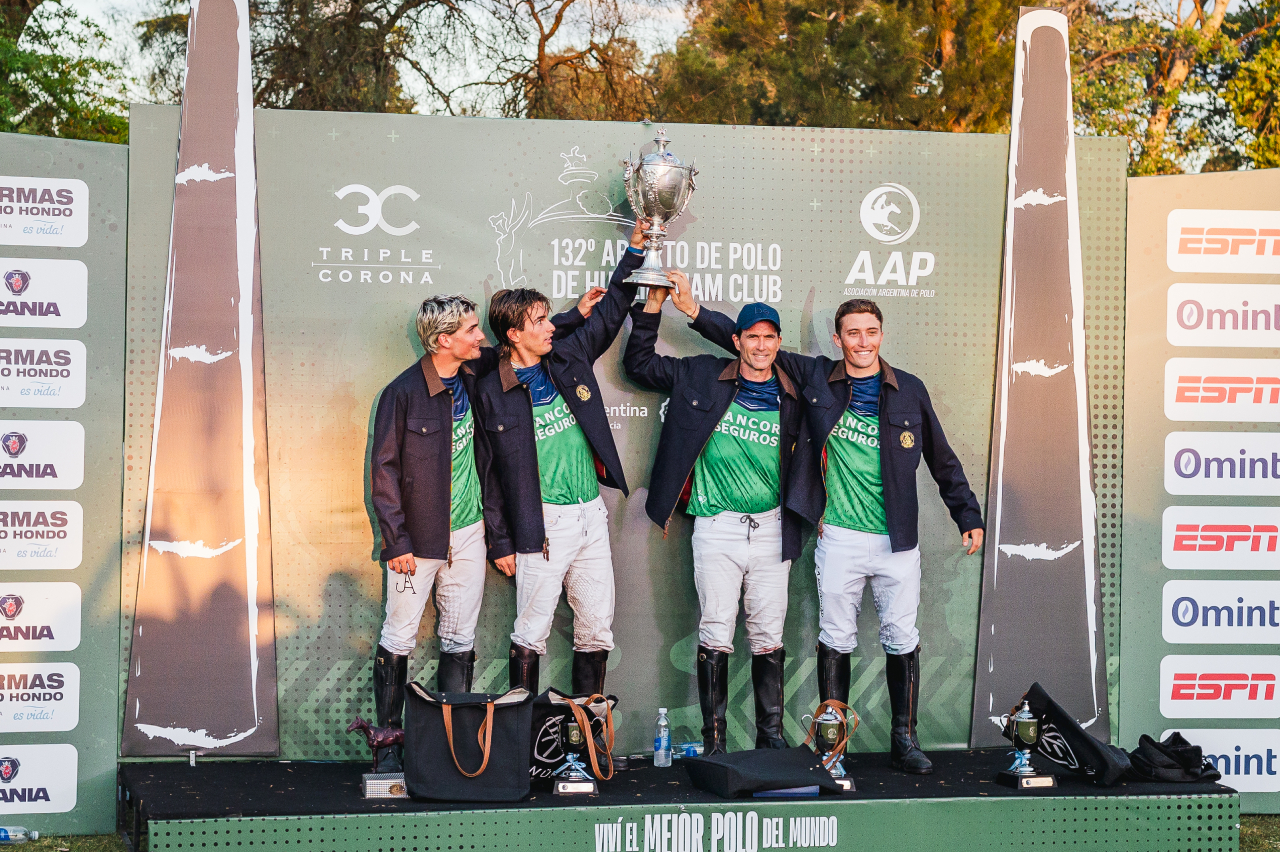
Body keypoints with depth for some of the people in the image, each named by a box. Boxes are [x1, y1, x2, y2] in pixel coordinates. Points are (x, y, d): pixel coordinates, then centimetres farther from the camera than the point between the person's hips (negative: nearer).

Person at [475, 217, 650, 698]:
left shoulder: (569, 357, 8)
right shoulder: (493, 392, -6)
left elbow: (609, 314, 20)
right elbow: (492, 472, -4)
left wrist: (634, 251, 14)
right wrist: (501, 542, -5)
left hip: (591, 515, 6)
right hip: (542, 524, -5)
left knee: (597, 629, 9)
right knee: (532, 631, -1)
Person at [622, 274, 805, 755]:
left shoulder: (792, 397, 5)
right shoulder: (704, 378, 2)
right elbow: (638, 364, 6)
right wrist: (653, 305, -1)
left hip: (770, 529, 2)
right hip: (717, 529, -2)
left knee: (769, 638, 7)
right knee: (715, 637, -2)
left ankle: (771, 737, 17)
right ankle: (713, 743, 5)